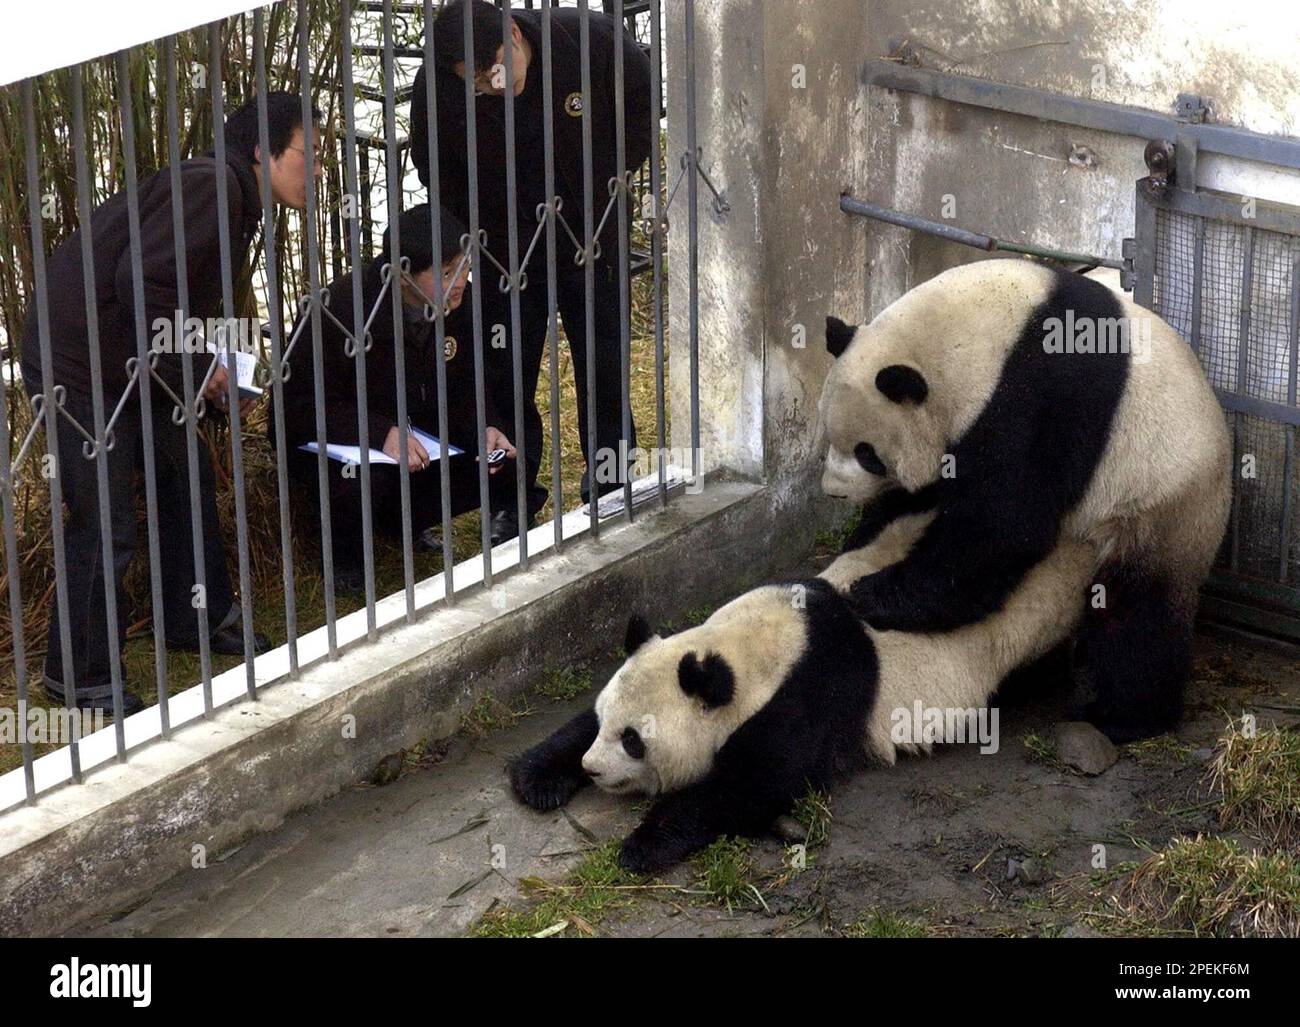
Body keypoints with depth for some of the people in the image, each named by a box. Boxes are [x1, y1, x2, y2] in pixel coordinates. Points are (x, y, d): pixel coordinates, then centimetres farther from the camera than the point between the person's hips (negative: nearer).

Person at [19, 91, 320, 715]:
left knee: (187, 479, 18)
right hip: (77, 366, -10)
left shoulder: (236, 204, 11)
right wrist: (194, 368, -18)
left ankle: (197, 620, 36)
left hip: (133, 366, 10)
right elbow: (138, 284, -29)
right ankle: (77, 676, 11)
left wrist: (215, 376, 6)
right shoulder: (208, 187, -22)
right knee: (104, 526, -4)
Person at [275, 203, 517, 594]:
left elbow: (465, 389, 4)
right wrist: (381, 434, -40)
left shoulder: (458, 305, -7)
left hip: (418, 439, 6)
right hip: (331, 443, -6)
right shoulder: (339, 307, -26)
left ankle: (395, 520, 10)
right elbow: (301, 407, -27)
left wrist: (486, 428, -20)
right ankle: (342, 557, -2)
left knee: (504, 467, -14)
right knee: (361, 481, -39)